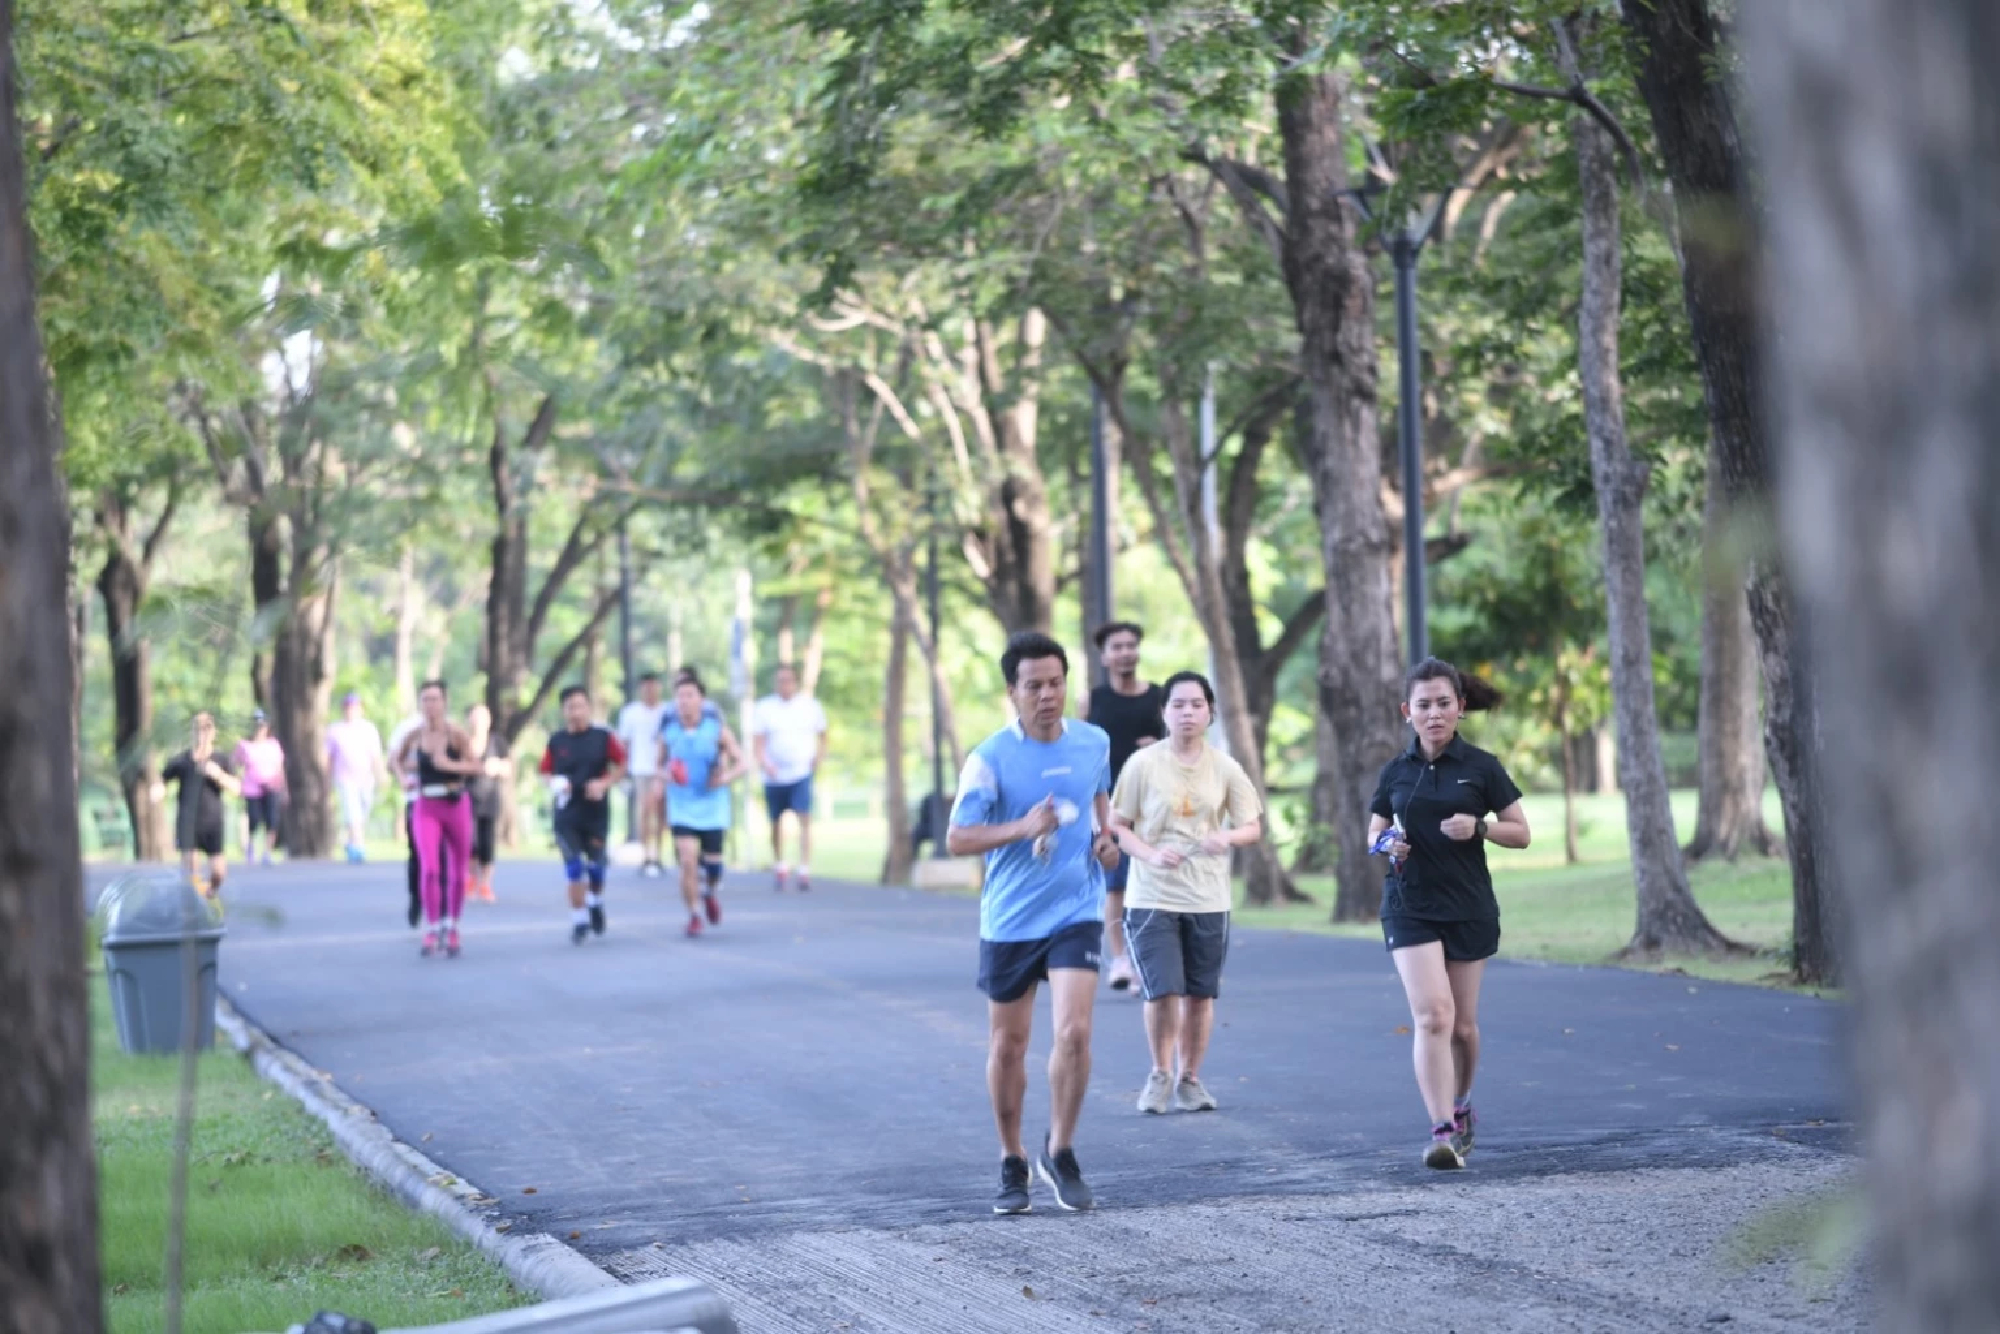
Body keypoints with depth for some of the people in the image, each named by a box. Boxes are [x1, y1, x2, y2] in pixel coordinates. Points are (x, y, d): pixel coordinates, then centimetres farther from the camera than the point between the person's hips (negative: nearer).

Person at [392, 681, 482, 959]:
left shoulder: (456, 734, -8)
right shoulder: (413, 735, 1)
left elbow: (478, 767, -14)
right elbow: (399, 760, 21)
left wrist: (449, 764, -26)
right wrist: (407, 770, 0)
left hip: (456, 806, -1)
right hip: (426, 808, 1)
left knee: (457, 873, 9)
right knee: (430, 870, -16)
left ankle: (452, 929, 27)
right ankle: (431, 931, -14)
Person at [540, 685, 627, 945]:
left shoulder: (603, 737, -3)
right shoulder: (556, 741, 2)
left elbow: (621, 765, 3)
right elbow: (546, 772, 11)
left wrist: (605, 783, -12)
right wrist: (554, 785, -10)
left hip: (596, 813, 0)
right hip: (567, 814, 1)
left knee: (595, 865, 7)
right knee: (573, 868, -6)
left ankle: (595, 903, 36)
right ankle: (579, 919, 2)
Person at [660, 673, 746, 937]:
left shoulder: (717, 729, -6)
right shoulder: (668, 732, -3)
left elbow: (740, 763, -3)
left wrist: (726, 777, -23)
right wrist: (665, 775, -13)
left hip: (713, 808, 0)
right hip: (683, 809, 0)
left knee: (712, 866, 6)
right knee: (688, 861, -14)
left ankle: (709, 893, 42)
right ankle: (693, 914, 3)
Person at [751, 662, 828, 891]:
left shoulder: (810, 706, 4)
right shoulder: (765, 708, 1)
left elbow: (822, 736, 16)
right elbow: (757, 743, -2)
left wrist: (819, 757, -1)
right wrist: (764, 763, -19)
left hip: (802, 775, -1)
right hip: (774, 777, 1)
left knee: (805, 819, -16)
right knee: (776, 823, 12)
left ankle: (804, 871, -19)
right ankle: (778, 867, 31)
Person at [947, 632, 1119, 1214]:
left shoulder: (1094, 743, 1)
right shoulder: (990, 759, -11)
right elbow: (957, 839, -13)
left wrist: (1106, 836, 5)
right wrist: (1023, 828, -26)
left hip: (1076, 913, 1)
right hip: (1009, 920, -1)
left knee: (1074, 1033, -14)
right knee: (1008, 1044, 8)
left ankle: (1060, 1154, 5)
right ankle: (1012, 1165, 25)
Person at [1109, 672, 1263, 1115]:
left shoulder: (1225, 769, 3)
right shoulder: (1143, 764, -3)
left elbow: (1253, 826, 7)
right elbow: (1117, 825, 0)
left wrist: (1228, 836, -16)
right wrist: (1151, 854, -18)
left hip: (1209, 899, 3)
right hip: (1152, 898, -2)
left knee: (1200, 994, 7)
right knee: (1162, 992, -11)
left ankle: (1189, 1079, 23)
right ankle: (1160, 1074, 10)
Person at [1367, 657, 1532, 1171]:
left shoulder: (1481, 768, -1)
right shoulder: (1396, 772, 5)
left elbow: (1521, 833, 2)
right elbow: (1374, 834, 16)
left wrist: (1479, 826, -17)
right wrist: (1386, 843, -7)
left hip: (1470, 910, 0)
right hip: (1410, 909, 0)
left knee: (1463, 1024, 9)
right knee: (1432, 1015, -16)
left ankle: (1460, 1107, 36)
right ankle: (1442, 1131, -18)